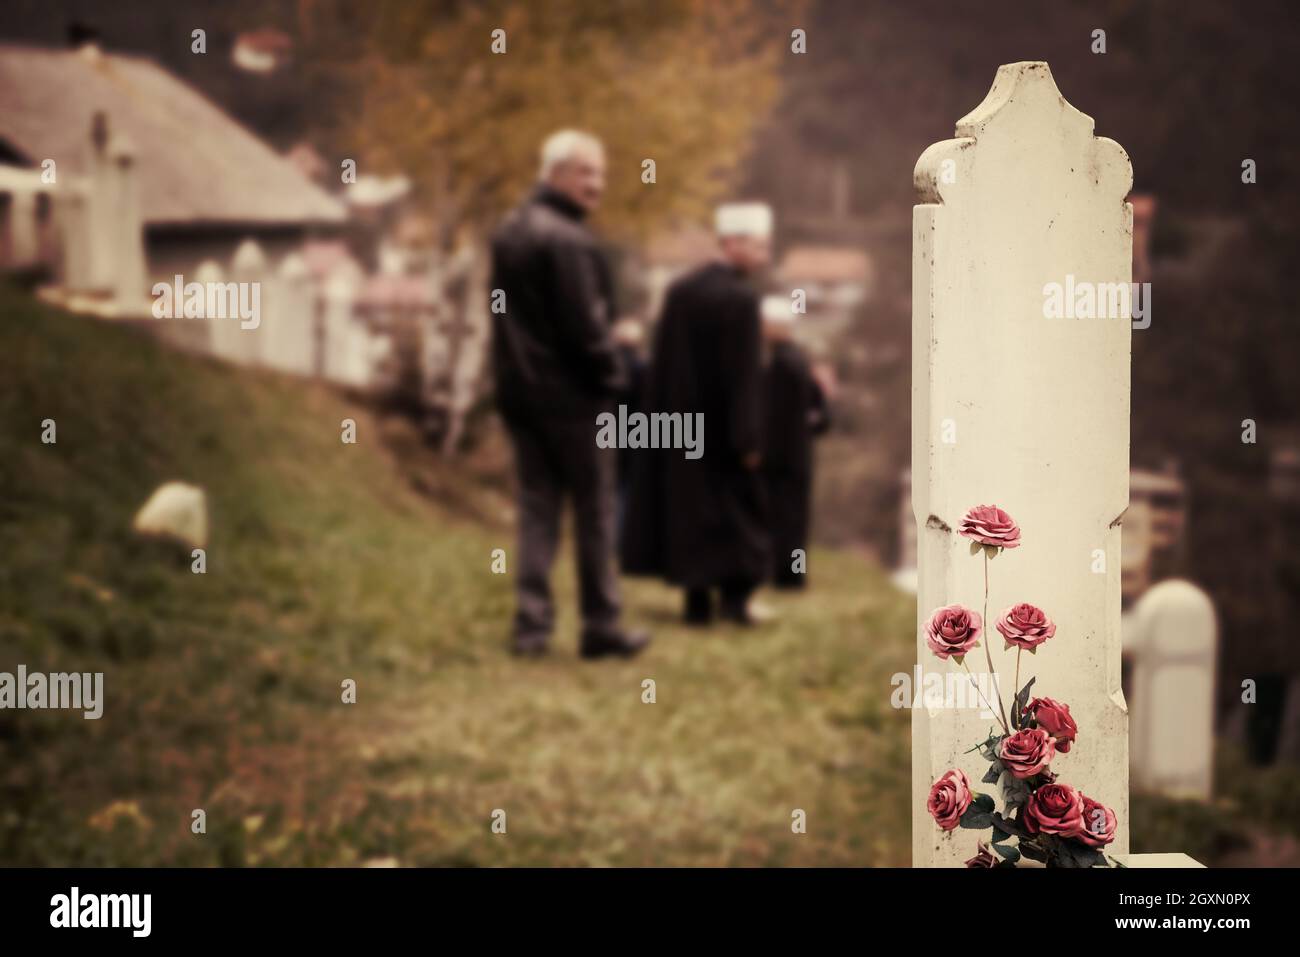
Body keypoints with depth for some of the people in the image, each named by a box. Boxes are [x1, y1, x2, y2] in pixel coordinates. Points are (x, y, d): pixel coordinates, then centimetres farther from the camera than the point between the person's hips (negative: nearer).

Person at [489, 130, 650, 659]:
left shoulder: (508, 233, 11)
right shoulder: (568, 240, -18)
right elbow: (584, 325, -19)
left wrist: (516, 371, 16)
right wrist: (610, 376, -6)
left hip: (519, 391, 8)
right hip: (572, 396, -8)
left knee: (537, 506, 10)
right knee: (594, 510, 3)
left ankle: (531, 624, 7)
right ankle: (601, 626, 8)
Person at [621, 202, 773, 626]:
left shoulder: (679, 290, 2)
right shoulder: (740, 298, -17)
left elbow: (662, 362, 6)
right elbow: (745, 374, -19)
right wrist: (748, 439, -16)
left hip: (680, 424, 6)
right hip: (721, 431, -6)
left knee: (688, 507, 11)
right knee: (736, 507, 7)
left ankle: (697, 600, 12)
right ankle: (734, 594, 2)